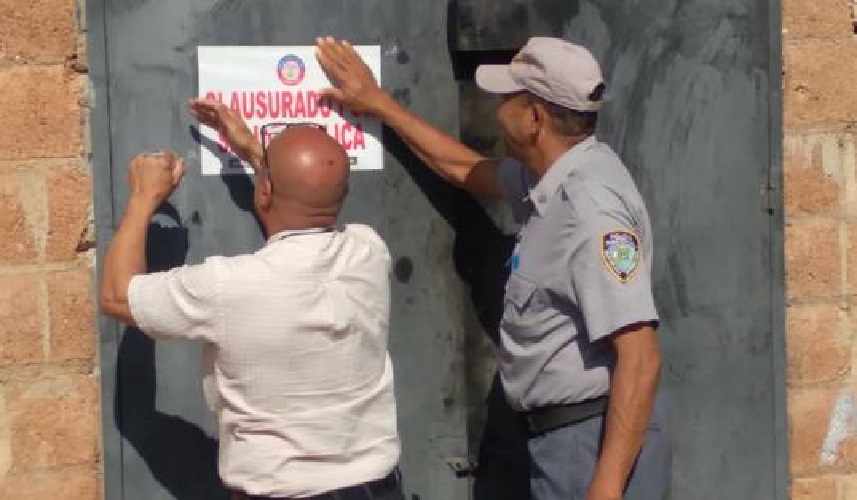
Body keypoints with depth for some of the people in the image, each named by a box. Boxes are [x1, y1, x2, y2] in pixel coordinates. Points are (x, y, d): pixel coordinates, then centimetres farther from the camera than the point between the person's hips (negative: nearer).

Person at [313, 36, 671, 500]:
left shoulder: (589, 205, -23)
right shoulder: (559, 178, 5)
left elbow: (640, 358, -28)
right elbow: (466, 169, 25)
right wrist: (377, 102, 29)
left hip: (598, 440, -9)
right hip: (562, 433, 9)